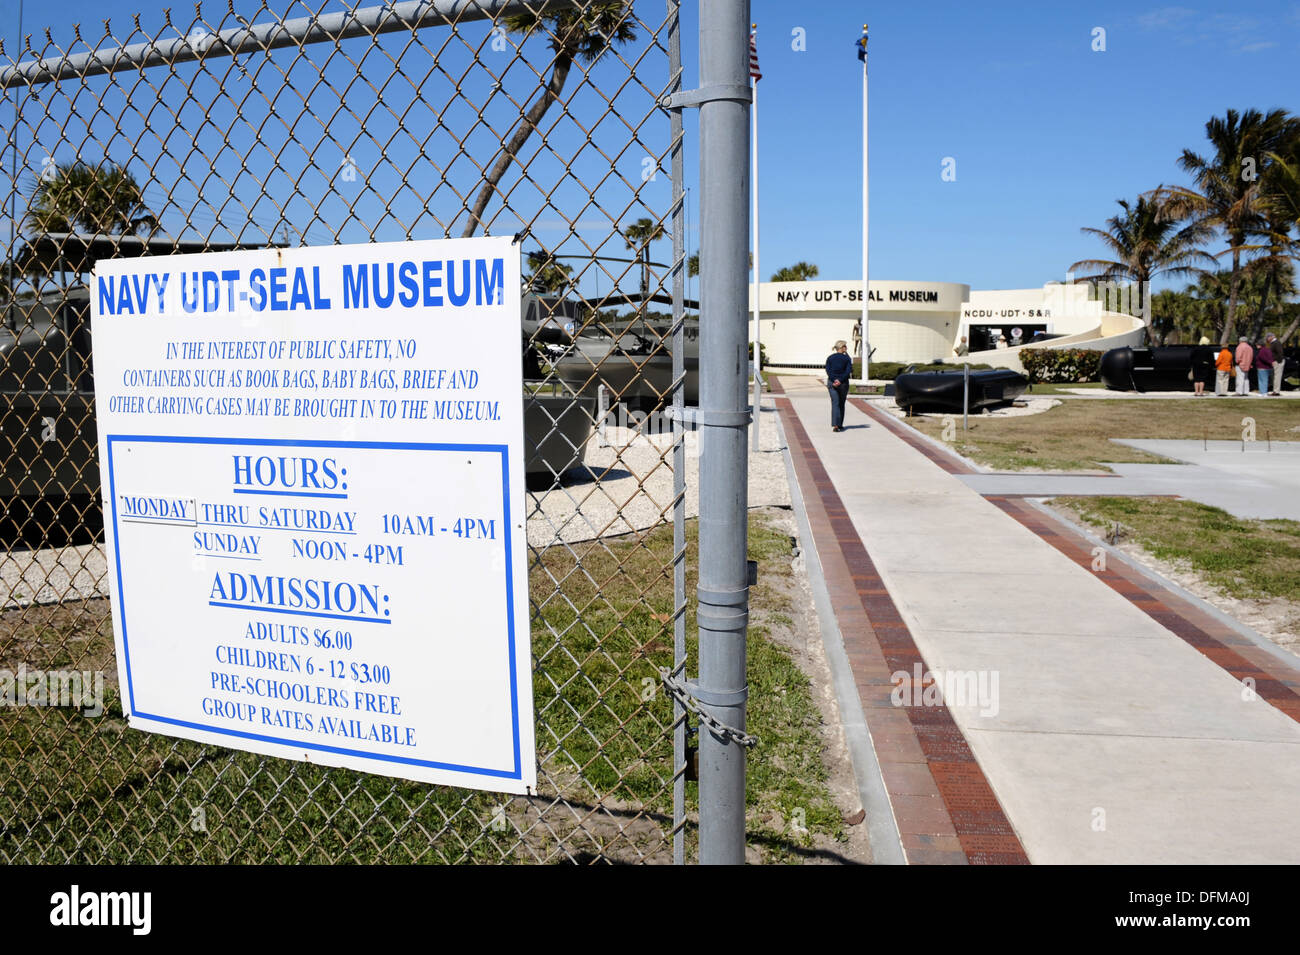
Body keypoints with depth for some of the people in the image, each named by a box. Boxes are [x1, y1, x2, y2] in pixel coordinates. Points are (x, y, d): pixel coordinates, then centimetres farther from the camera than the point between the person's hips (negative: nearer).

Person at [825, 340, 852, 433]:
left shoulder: (830, 358, 4)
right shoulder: (847, 358, -2)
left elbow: (828, 370, -7)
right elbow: (848, 371, -13)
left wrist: (834, 380, -14)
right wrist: (840, 380, -16)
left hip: (832, 383, 1)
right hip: (843, 383, -1)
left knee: (835, 404, -3)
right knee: (841, 404, 14)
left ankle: (835, 425, -19)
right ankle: (840, 425, 21)